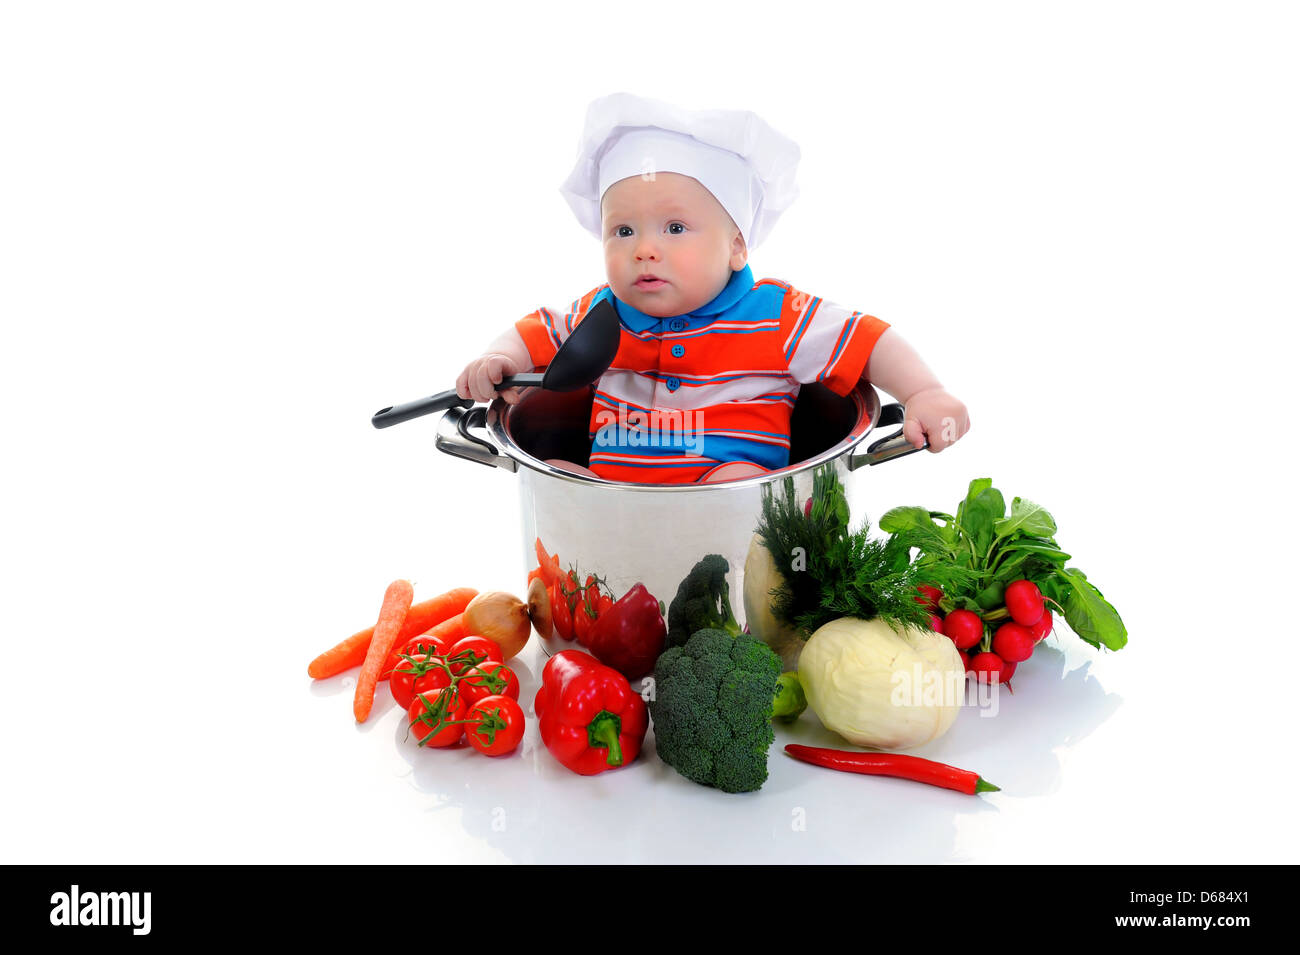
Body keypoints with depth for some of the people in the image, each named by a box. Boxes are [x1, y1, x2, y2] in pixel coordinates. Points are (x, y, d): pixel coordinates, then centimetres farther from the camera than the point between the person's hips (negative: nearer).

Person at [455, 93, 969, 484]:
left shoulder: (775, 317, -4)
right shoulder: (597, 315, 8)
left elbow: (873, 342, 0)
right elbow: (531, 333, 23)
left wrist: (924, 394, -13)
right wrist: (498, 361, 2)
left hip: (733, 484, -3)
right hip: (603, 481, 4)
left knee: (741, 479, -35)